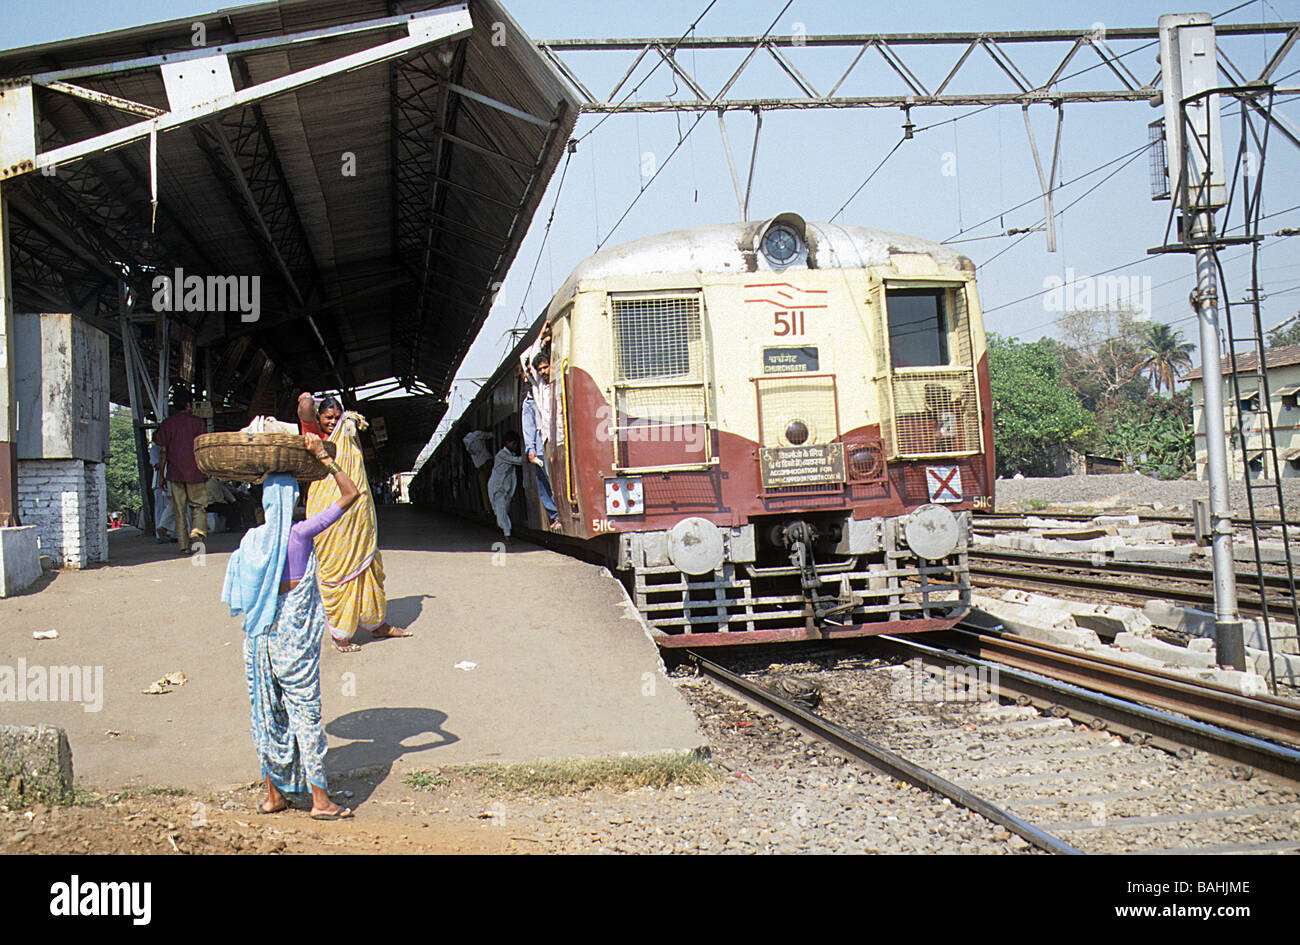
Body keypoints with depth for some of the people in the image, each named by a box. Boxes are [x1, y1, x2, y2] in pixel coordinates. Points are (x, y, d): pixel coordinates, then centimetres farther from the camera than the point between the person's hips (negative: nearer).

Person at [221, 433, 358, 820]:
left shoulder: (251, 539, 1)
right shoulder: (300, 534, -14)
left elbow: (243, 596, 13)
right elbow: (351, 494, -12)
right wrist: (323, 456, -10)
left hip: (260, 635, 5)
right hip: (296, 635, -5)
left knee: (266, 713, 11)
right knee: (305, 712, 0)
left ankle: (274, 794, 20)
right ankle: (320, 799, 3)